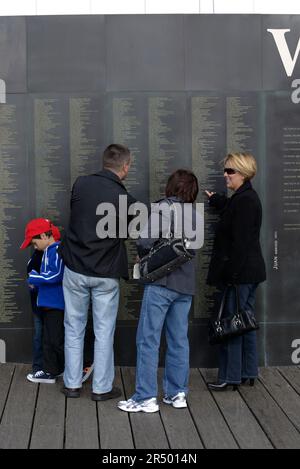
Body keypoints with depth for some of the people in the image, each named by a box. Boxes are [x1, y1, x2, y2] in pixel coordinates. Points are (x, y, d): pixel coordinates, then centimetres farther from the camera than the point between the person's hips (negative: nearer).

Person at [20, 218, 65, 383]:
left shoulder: (57, 250, -16)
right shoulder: (48, 251, 15)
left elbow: (56, 275, -25)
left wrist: (34, 278, -15)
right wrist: (36, 280, 2)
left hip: (56, 304, -10)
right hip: (49, 303, 10)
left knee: (57, 340, -3)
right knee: (48, 339, 15)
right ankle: (49, 371, 23)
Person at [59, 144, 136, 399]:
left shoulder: (81, 184, -6)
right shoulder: (124, 199, -13)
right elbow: (126, 234, -1)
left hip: (75, 268, 3)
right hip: (106, 274, -2)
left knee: (74, 328, 14)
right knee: (104, 332, 9)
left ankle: (72, 384, 20)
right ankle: (102, 388, 16)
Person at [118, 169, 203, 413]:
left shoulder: (163, 208, -8)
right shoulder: (197, 217, 10)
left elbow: (146, 242, -15)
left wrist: (145, 258, 4)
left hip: (161, 283, -6)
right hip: (186, 285, 6)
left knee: (148, 340, -1)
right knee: (179, 339, 13)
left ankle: (145, 398, 1)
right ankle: (177, 393, 19)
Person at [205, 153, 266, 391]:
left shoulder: (244, 200, -17)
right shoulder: (247, 197, 14)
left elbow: (239, 242, -21)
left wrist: (231, 275, -22)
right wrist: (215, 199, 30)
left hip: (240, 273, -10)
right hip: (250, 271, 10)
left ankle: (230, 377, 4)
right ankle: (248, 372, 23)